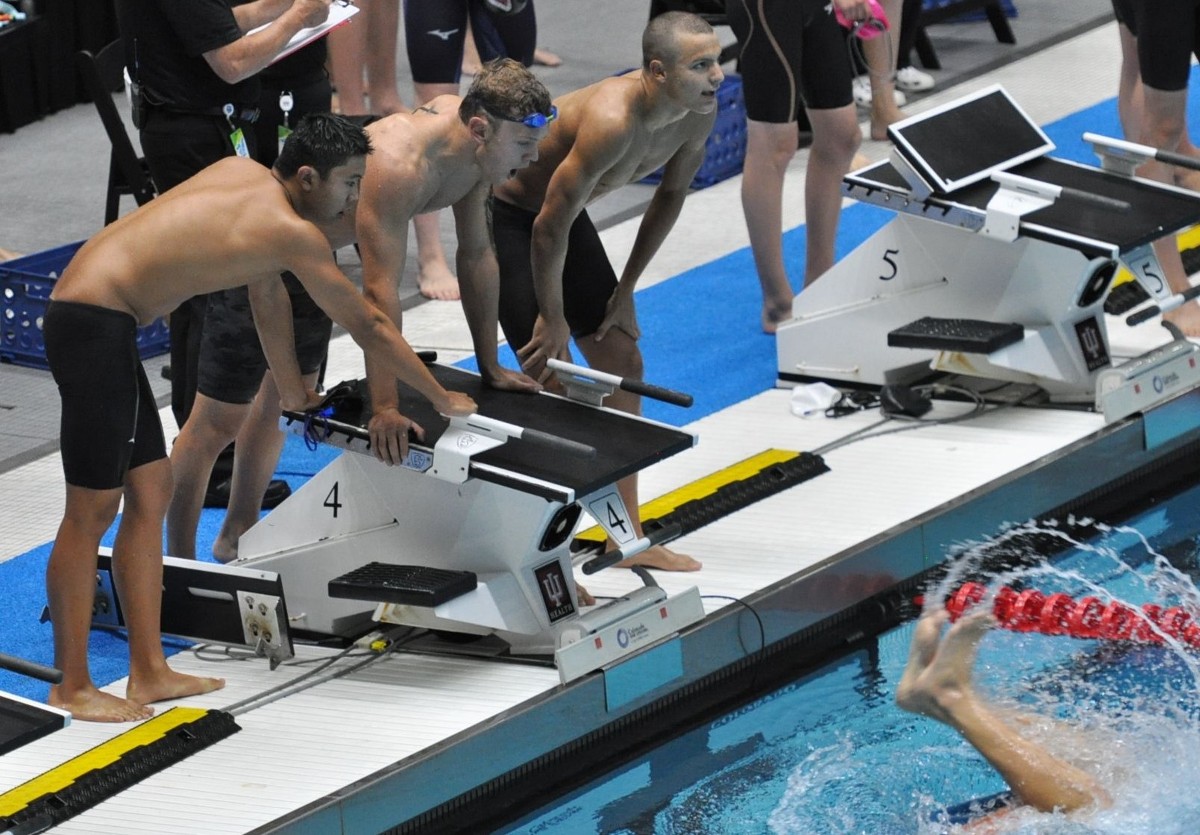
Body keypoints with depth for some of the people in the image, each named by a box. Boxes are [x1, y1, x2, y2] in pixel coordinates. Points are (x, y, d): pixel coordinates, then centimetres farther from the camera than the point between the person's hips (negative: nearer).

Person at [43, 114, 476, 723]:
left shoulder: (244, 173, 14)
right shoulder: (290, 231, -12)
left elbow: (268, 295, 28)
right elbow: (368, 326, -4)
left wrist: (292, 388, 38)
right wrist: (442, 398, 7)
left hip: (87, 309, 10)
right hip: (94, 323, -10)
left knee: (149, 490, 12)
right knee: (93, 509, -4)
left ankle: (149, 673, 17)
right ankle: (72, 688, 3)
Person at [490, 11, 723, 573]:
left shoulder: (699, 115, -13)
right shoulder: (611, 121, -38)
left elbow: (670, 195, 6)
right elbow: (550, 228, -29)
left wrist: (626, 288, 7)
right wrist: (552, 317, -17)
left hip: (561, 210, 9)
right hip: (508, 212, -8)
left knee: (622, 363, 7)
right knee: (554, 378, -12)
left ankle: (628, 540, 15)